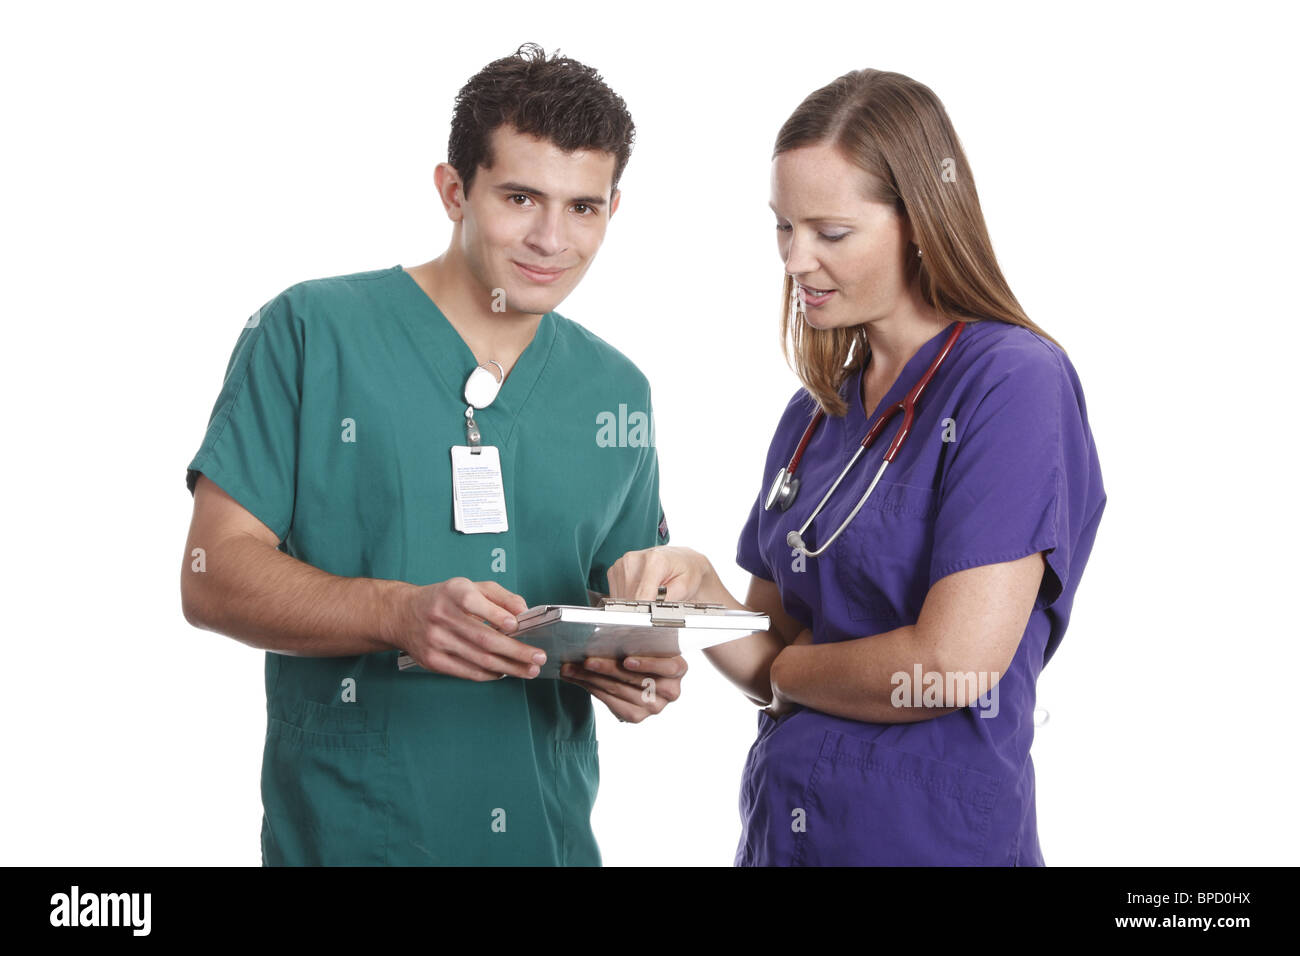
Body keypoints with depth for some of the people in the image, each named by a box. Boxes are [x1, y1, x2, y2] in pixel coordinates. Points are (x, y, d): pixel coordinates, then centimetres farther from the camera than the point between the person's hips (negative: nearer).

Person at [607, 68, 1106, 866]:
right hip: (781, 826, 7)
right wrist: (700, 591, -11)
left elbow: (954, 666, -21)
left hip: (936, 832, -7)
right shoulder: (816, 411, 8)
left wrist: (786, 670, -5)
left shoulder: (1013, 382, -15)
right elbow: (773, 668, 10)